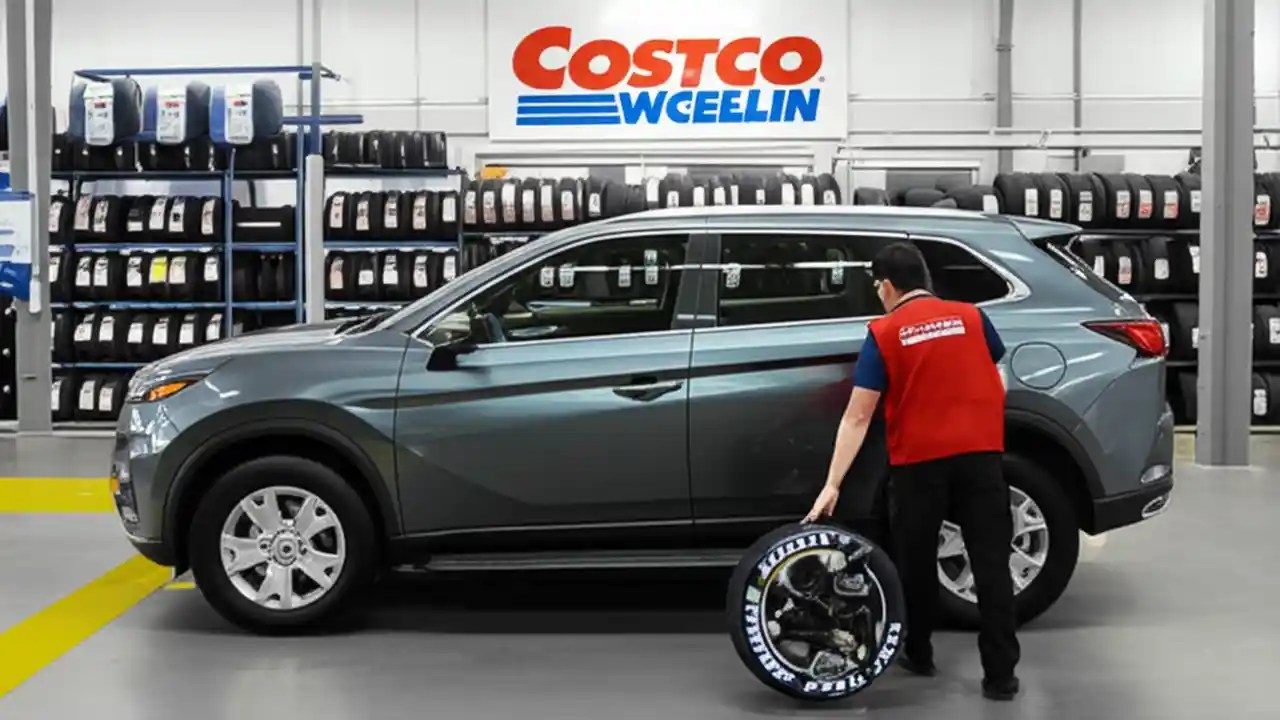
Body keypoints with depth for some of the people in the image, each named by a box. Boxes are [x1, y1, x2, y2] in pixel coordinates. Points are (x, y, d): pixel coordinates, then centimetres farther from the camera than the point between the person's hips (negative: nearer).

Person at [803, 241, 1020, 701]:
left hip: (919, 461, -2)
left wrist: (832, 484, -8)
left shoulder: (883, 334, -1)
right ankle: (1001, 673, 0)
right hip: (981, 454, 2)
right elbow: (996, 382, 22)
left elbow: (857, 417, -7)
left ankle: (918, 654, 28)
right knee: (991, 563, 1)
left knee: (917, 561, 15)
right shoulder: (971, 317, 7)